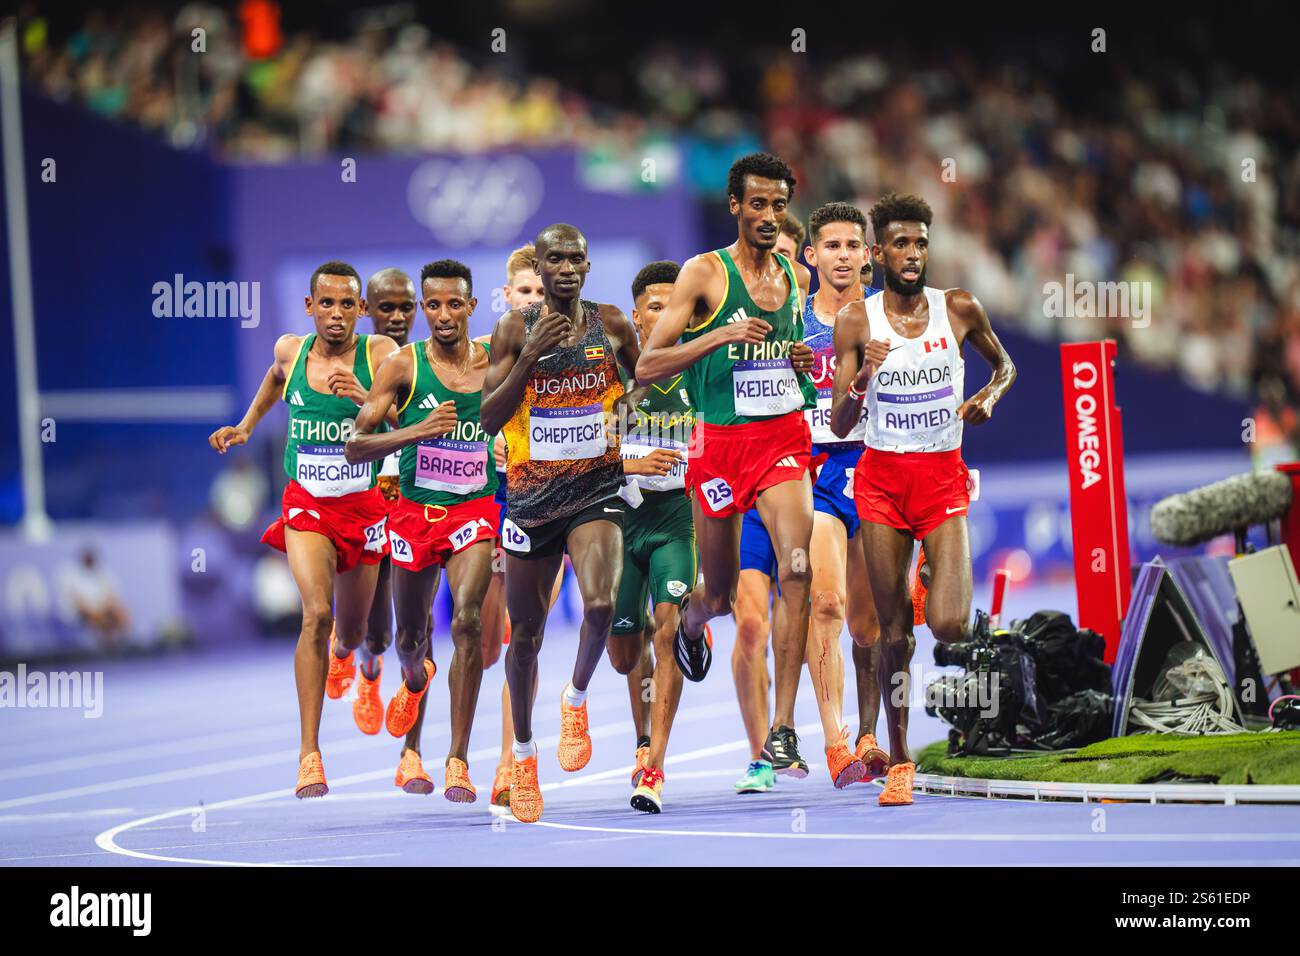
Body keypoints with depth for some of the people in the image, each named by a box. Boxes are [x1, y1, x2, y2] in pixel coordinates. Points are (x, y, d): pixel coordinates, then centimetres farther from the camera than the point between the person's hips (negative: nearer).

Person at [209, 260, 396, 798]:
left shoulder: (380, 354, -11)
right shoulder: (291, 351, -2)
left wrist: (365, 398, -36)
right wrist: (246, 427, 23)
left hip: (364, 505, 0)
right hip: (306, 504, 0)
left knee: (351, 634, 15)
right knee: (317, 615, -22)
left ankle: (345, 645, 57)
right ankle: (309, 754, -22)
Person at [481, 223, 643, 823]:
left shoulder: (611, 325, 1)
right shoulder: (515, 329, -2)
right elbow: (488, 418, -9)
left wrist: (634, 402, -1)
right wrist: (532, 356, -19)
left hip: (597, 489, 0)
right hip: (532, 495, 0)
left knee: (600, 604, -26)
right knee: (525, 635, 9)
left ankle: (576, 698, 4)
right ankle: (523, 752, 30)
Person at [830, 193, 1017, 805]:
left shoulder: (960, 310, -1)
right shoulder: (856, 322, -3)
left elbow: (1005, 364, 19)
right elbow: (839, 426, -5)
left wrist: (990, 397, -3)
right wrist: (864, 377, -24)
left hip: (943, 478, 0)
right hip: (881, 477, 0)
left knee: (949, 627, -16)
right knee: (895, 634, 3)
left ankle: (938, 586, 21)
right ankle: (899, 763, 15)